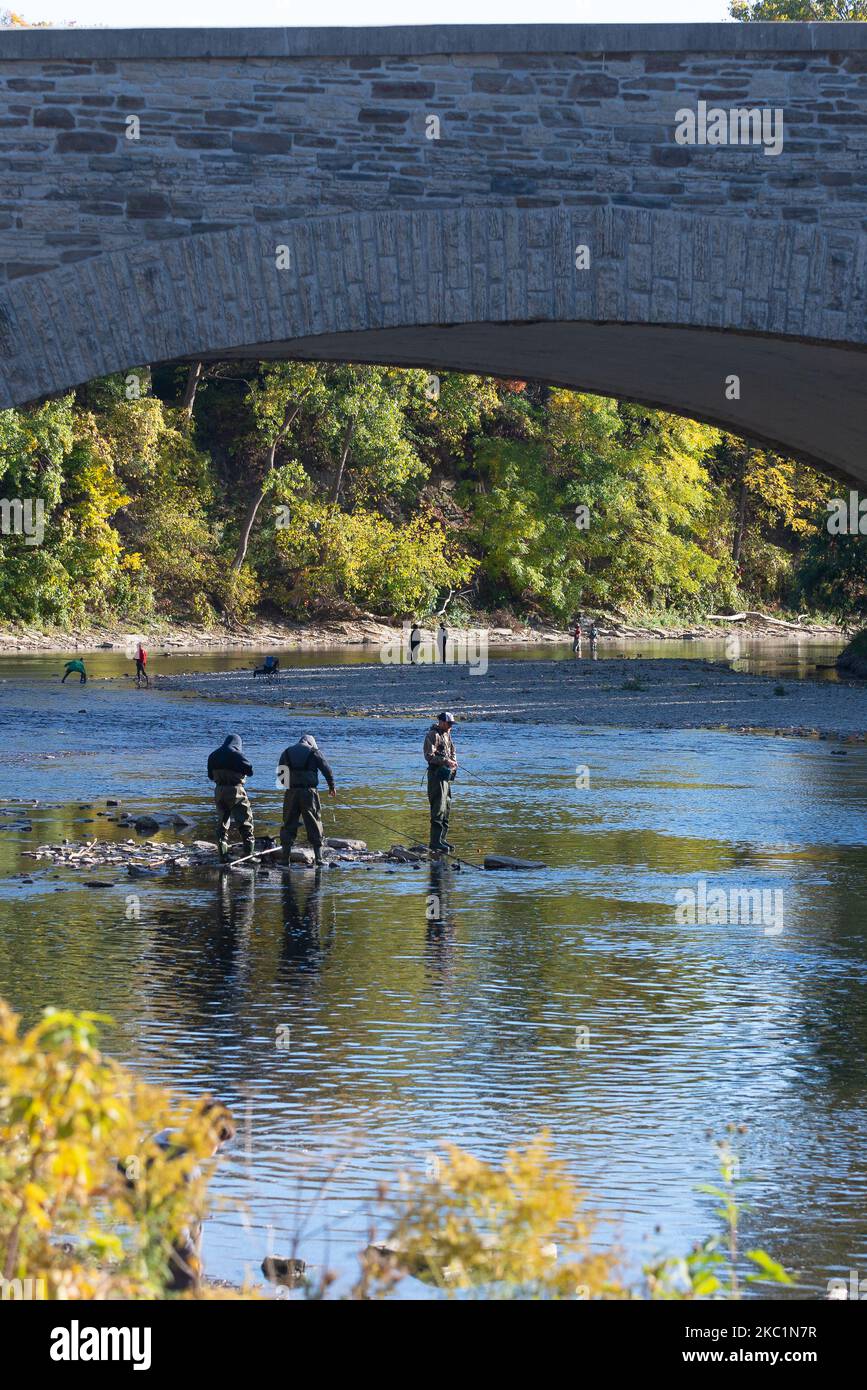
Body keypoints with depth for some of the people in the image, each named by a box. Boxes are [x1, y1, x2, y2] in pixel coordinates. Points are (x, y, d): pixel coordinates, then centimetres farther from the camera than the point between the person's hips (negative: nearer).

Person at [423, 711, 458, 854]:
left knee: (447, 808, 14)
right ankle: (435, 842, -14)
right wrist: (445, 761, -24)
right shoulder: (432, 735, -11)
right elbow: (429, 756, -18)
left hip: (447, 775, 10)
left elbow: (452, 751, 27)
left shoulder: (447, 734, 17)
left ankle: (442, 838, 22)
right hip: (436, 774, -10)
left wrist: (454, 761, 6)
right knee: (438, 809, -13)